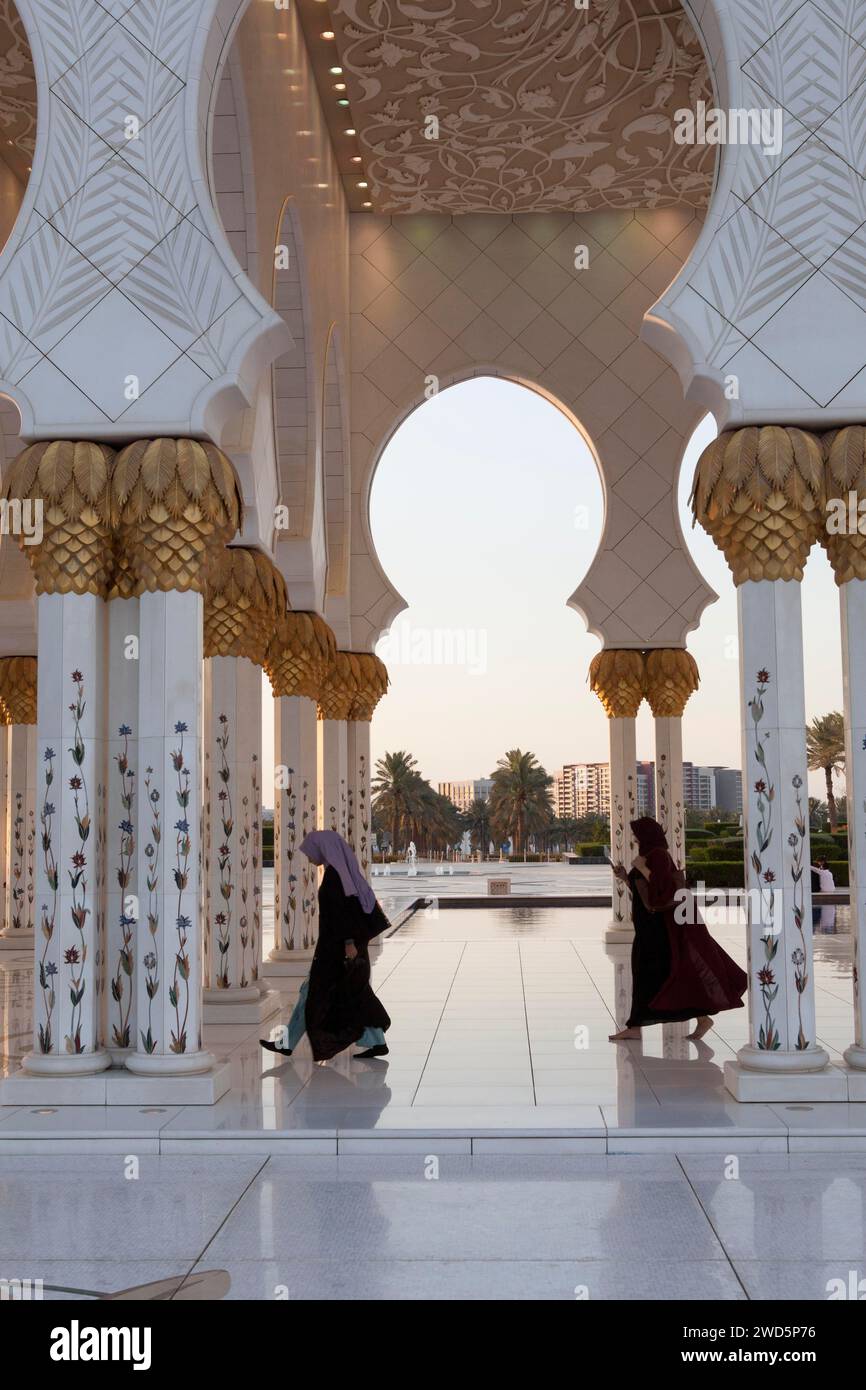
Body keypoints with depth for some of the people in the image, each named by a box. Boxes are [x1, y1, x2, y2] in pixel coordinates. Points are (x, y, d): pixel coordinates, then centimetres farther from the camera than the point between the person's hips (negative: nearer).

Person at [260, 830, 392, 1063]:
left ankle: (288, 1043, 8)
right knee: (354, 992, 11)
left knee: (314, 991, 0)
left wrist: (349, 942, -25)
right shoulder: (342, 871, 12)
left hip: (337, 945, -9)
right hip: (346, 941, 9)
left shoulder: (334, 873, -16)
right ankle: (376, 1042, 9)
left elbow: (344, 908, -22)